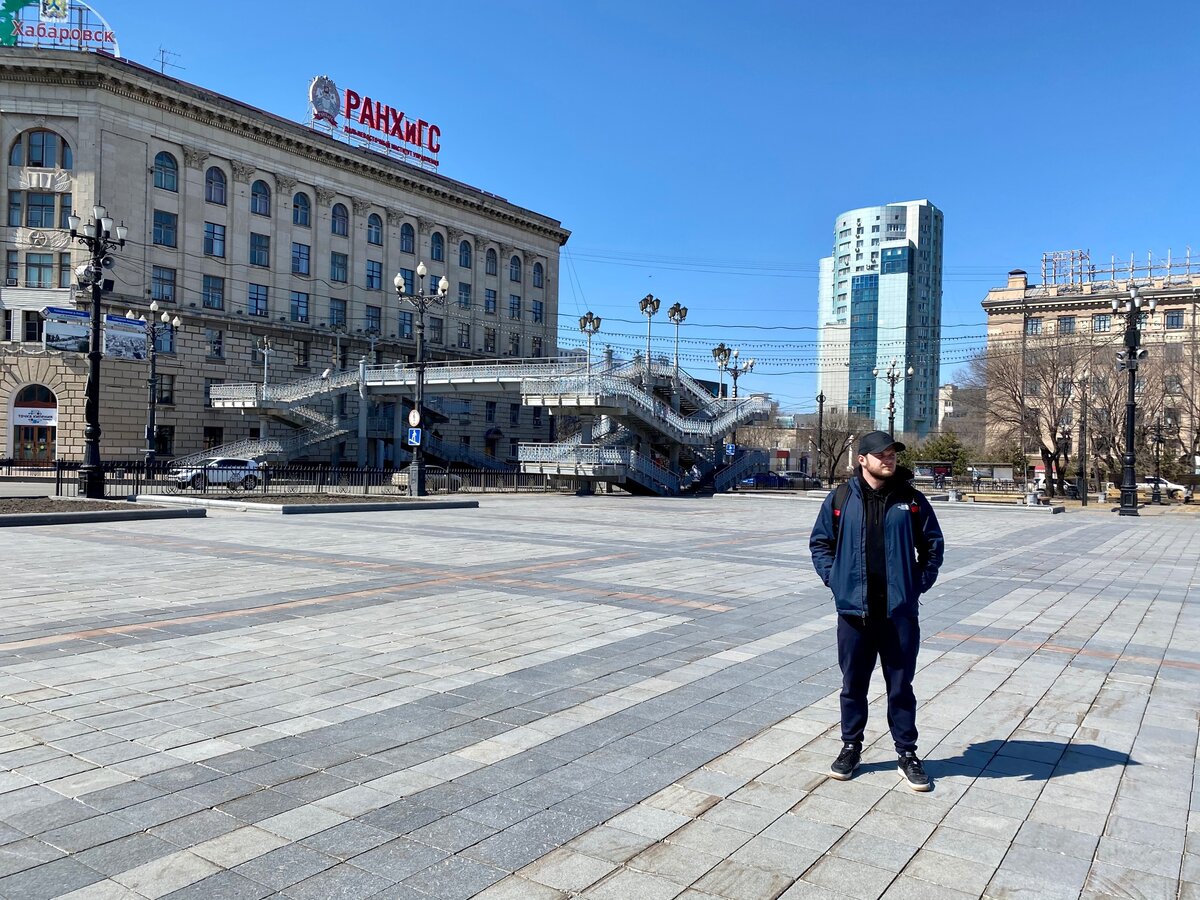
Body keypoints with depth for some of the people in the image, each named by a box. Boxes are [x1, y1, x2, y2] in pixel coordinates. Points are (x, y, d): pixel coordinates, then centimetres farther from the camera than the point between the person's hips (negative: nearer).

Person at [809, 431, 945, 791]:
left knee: (901, 685, 10)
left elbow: (933, 545, 10)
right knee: (853, 684, 12)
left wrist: (921, 583, 1)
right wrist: (833, 579, -2)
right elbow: (820, 542, 8)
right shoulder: (841, 499, 0)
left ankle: (906, 752, 25)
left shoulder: (912, 499, 2)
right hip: (854, 609, 0)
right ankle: (851, 747, 28)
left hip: (900, 610, 0)